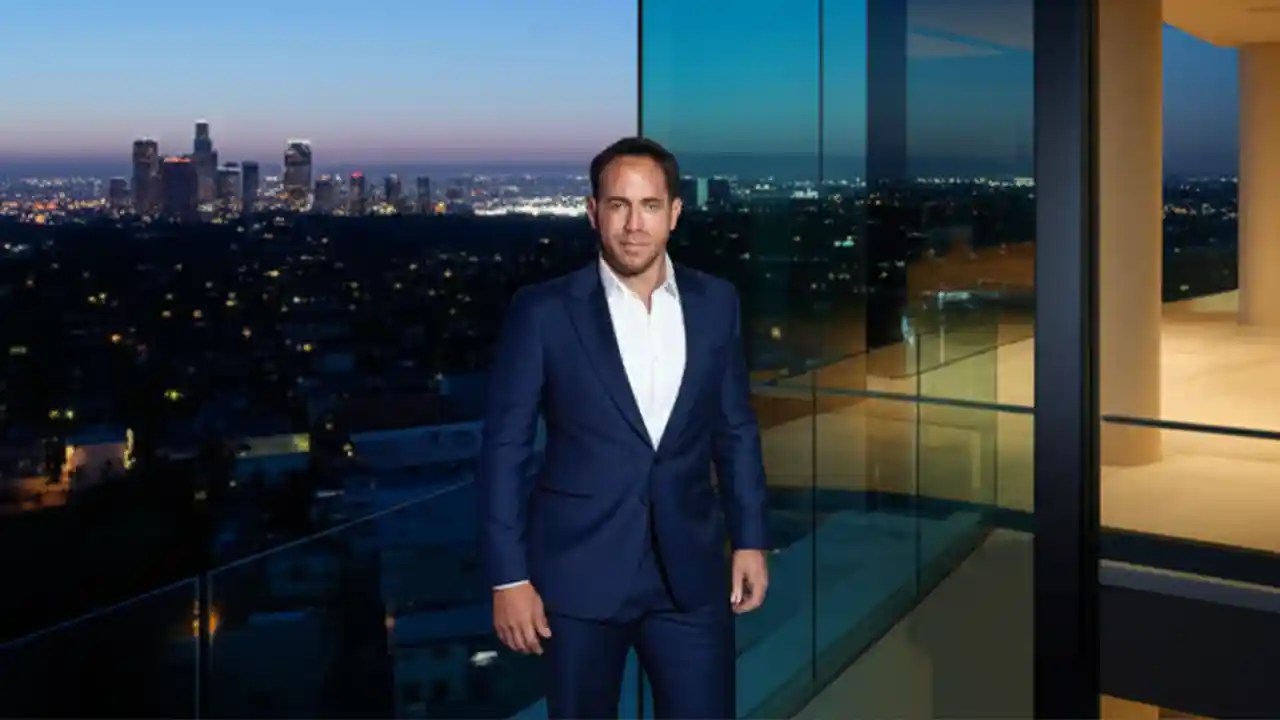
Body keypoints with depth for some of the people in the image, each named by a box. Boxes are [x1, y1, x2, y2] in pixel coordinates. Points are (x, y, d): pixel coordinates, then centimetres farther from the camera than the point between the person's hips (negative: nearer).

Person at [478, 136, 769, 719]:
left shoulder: (716, 303, 3)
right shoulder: (543, 311, -7)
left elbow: (736, 430, 10)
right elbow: (504, 447, -6)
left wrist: (750, 539, 7)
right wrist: (509, 576, -8)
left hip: (691, 571, 2)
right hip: (579, 571, -2)